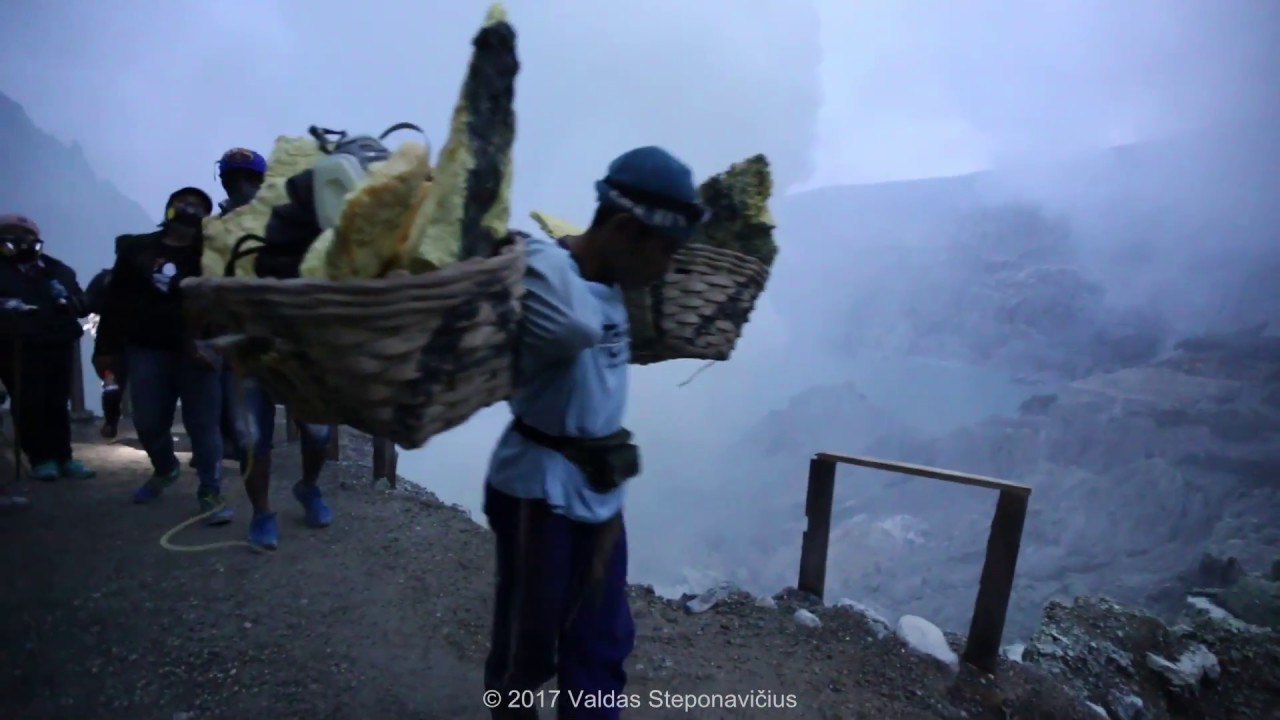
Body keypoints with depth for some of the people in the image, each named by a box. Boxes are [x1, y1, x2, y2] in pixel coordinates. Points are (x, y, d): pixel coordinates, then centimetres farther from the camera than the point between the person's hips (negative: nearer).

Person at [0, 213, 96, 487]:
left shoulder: (57, 269, 14)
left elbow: (82, 305, 10)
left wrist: (68, 299, -12)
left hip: (58, 344, 2)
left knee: (58, 403, 4)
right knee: (29, 404, -2)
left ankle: (62, 456, 10)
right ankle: (40, 459, 6)